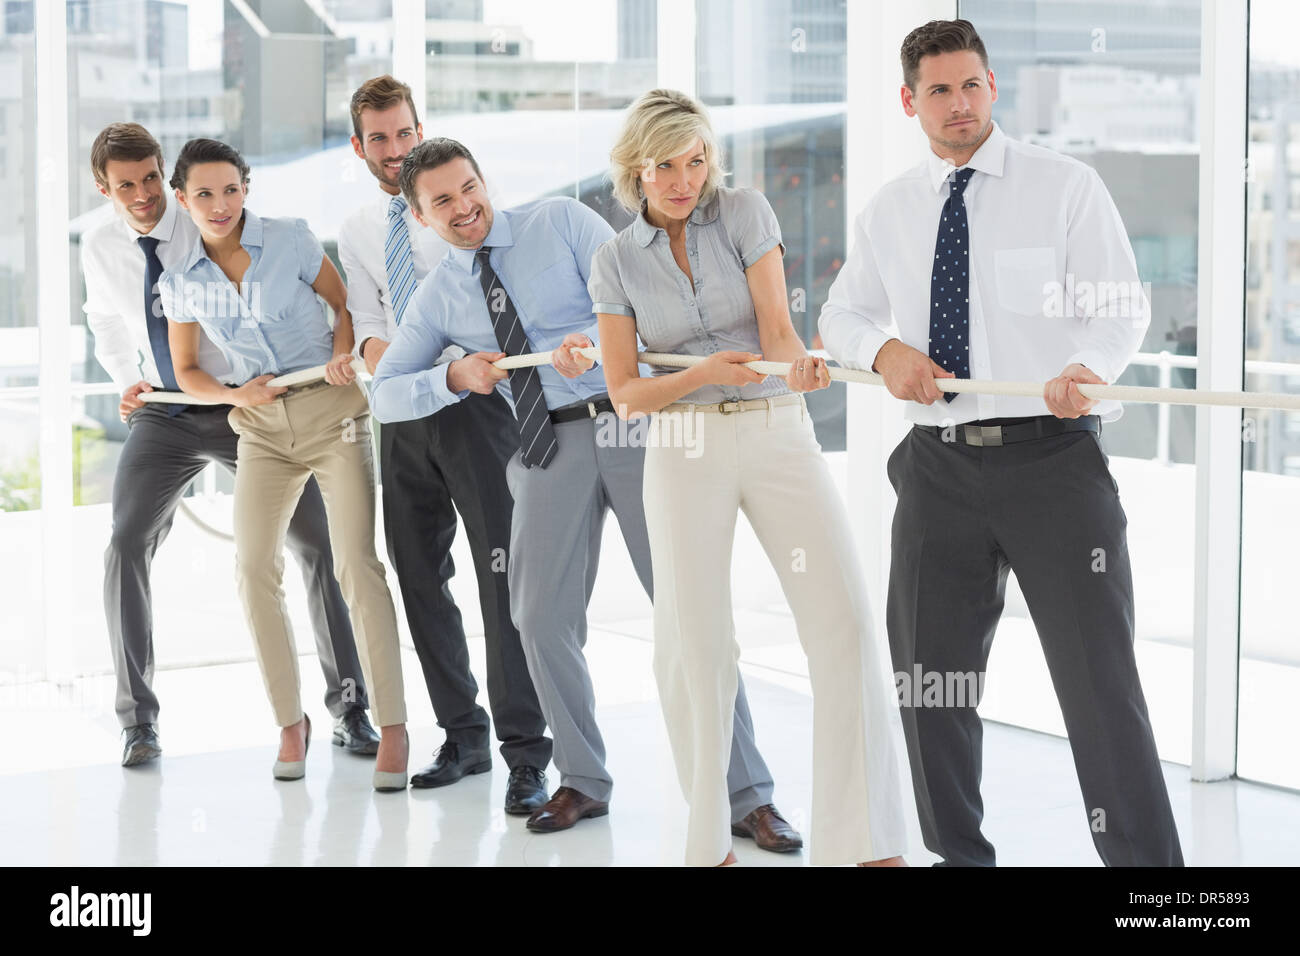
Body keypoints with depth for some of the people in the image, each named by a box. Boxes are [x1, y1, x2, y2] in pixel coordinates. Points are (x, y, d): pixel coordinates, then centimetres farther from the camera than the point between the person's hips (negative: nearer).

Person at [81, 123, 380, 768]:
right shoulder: (99, 249, 0)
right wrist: (127, 381, -2)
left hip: (244, 404, -2)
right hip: (162, 415, 2)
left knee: (318, 545, -5)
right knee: (125, 549, -15)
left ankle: (348, 708, 9)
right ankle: (138, 719, -2)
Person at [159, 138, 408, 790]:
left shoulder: (291, 241, -6)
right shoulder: (180, 284, 2)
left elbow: (345, 303, 6)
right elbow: (186, 373, 12)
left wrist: (343, 355, -13)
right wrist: (237, 395, -7)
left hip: (332, 411, -3)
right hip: (263, 429, 3)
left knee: (356, 565, -13)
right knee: (253, 570, -7)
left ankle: (392, 727, -9)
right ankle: (290, 721, 9)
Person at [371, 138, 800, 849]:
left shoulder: (562, 221, 2)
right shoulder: (438, 297, 11)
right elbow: (384, 395, 11)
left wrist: (588, 342, -27)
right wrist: (454, 377, -7)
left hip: (630, 418, -3)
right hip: (549, 446, 3)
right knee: (543, 619, 0)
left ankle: (746, 793, 0)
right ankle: (583, 782, 19)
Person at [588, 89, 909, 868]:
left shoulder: (745, 213, 0)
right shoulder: (616, 262, 4)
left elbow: (776, 324, -10)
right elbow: (625, 393, 0)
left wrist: (799, 360, -34)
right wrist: (705, 373, -18)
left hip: (779, 433, -1)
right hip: (685, 449, 1)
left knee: (844, 620, -13)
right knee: (695, 643, -1)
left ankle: (868, 842, -10)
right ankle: (710, 840, 15)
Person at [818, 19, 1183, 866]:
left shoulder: (1067, 187, -1)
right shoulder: (888, 213, 12)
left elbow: (1122, 307, -7)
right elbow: (841, 314, 23)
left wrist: (1086, 368, -30)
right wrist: (884, 350, -1)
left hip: (1052, 456, -4)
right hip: (940, 467, 5)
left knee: (1099, 675, -7)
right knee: (929, 674, 10)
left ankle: (1148, 860, 0)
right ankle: (959, 854, 25)